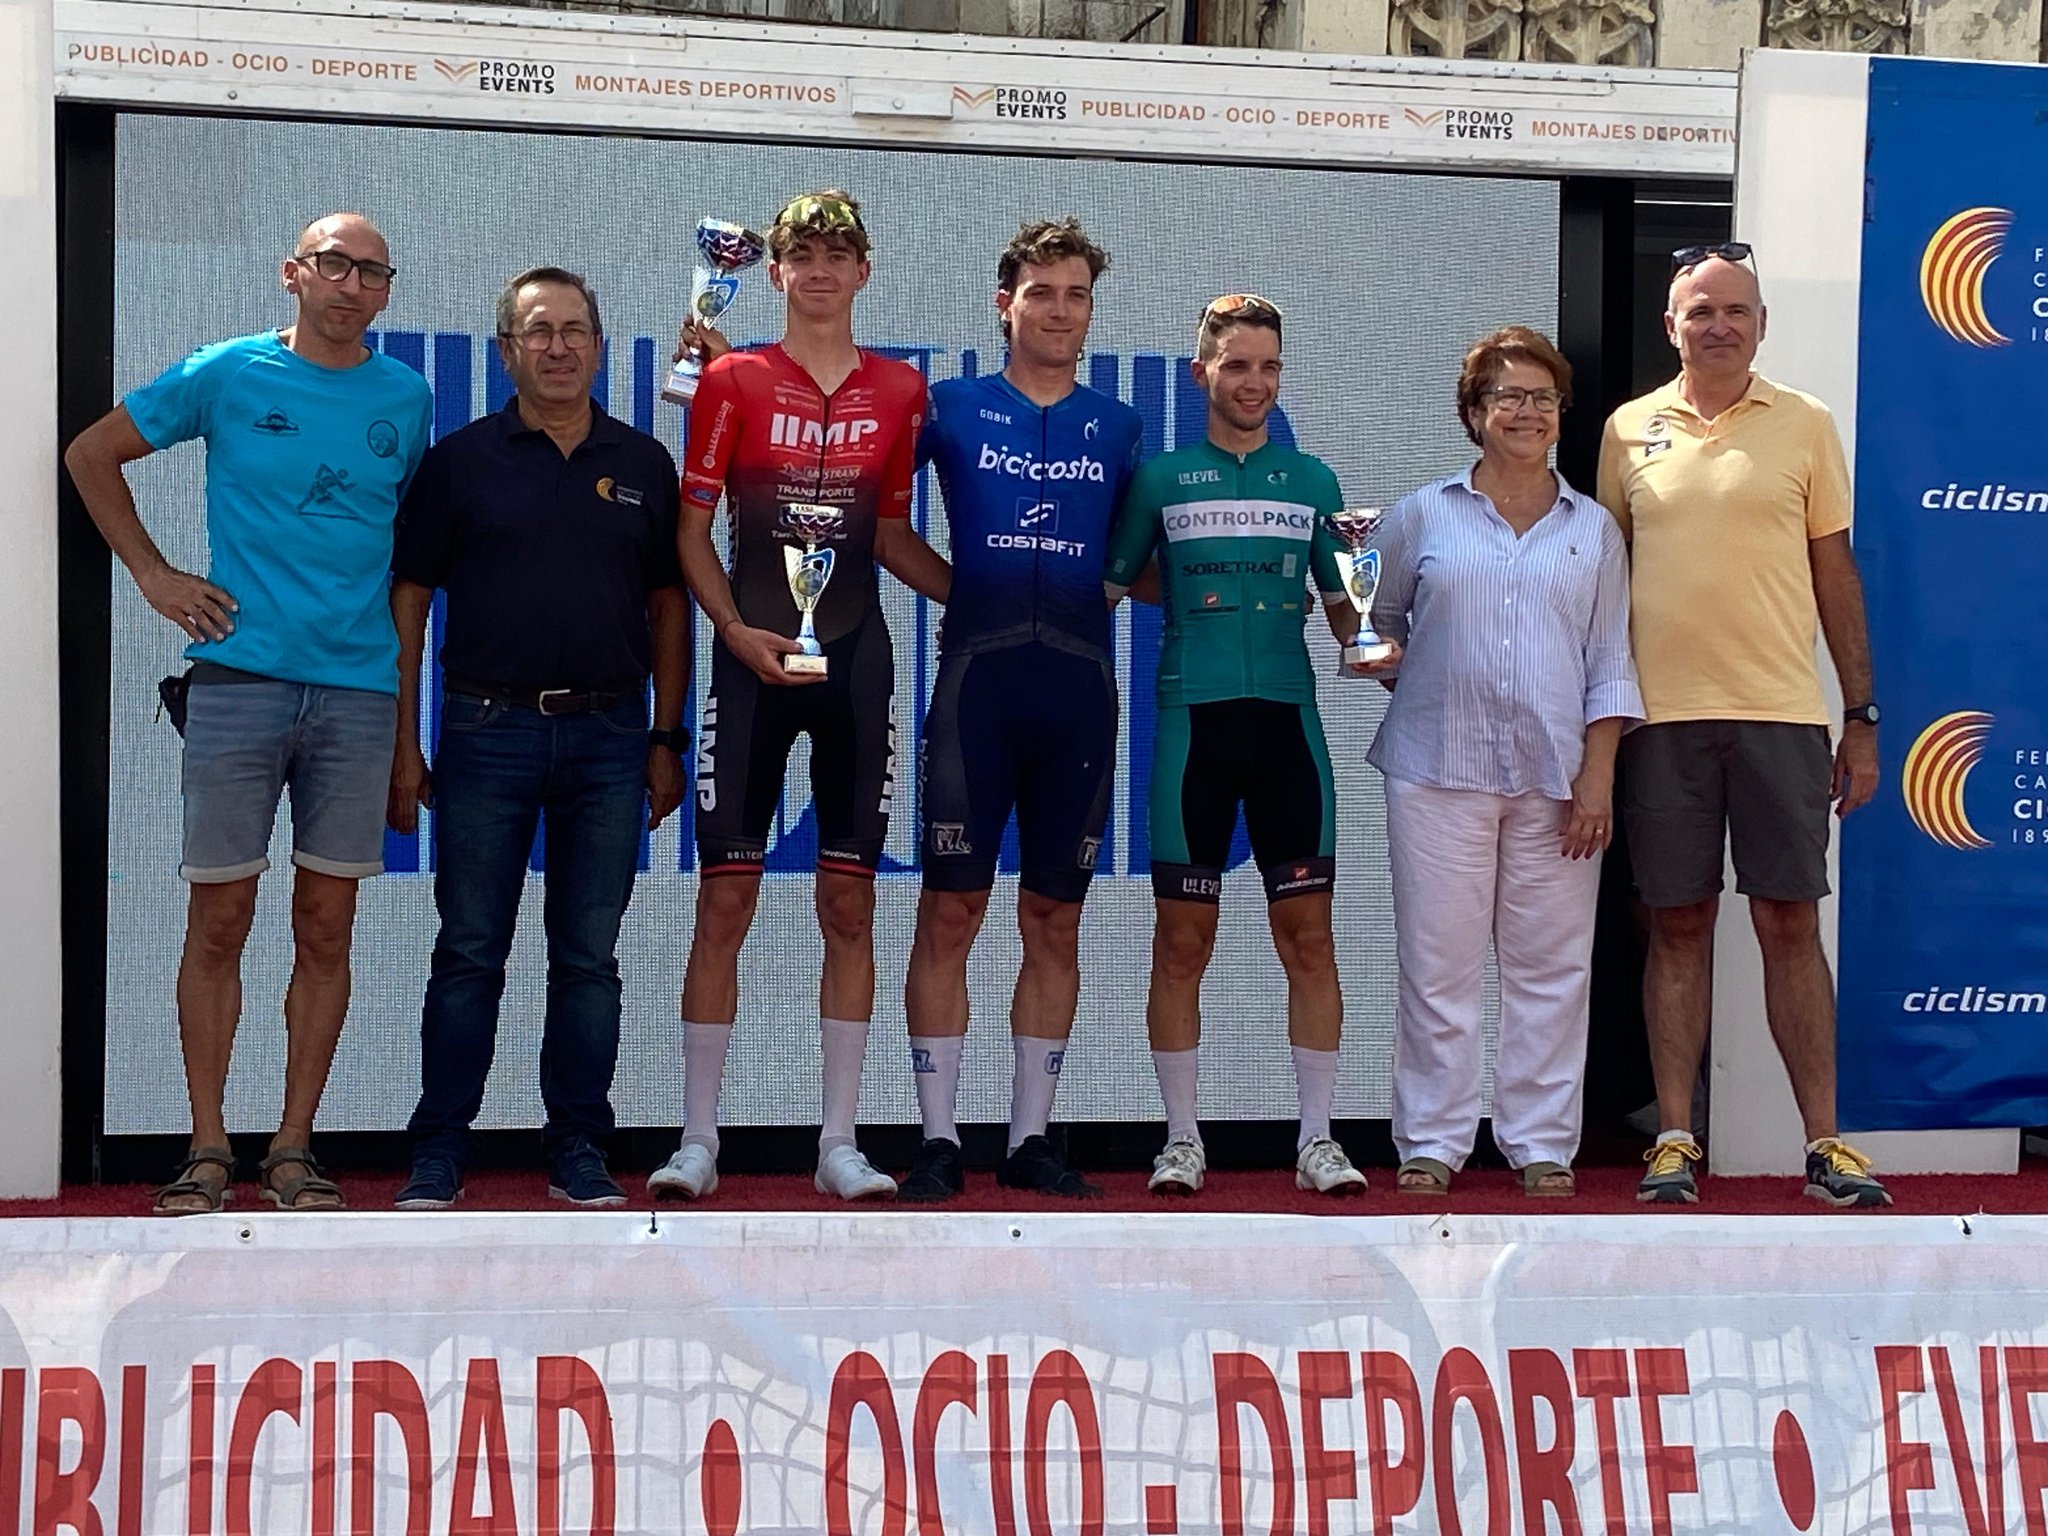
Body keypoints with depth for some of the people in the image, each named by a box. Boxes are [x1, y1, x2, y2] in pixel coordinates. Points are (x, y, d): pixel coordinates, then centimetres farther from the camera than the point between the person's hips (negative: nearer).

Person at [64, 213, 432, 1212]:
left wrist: (407, 689, 11)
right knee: (219, 920, 0)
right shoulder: (228, 374, 3)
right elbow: (92, 455, 12)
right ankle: (208, 1150, 8)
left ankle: (294, 1149, 11)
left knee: (326, 926, 4)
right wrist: (154, 575, 6)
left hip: (358, 689, 2)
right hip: (240, 675, -2)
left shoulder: (408, 399, 10)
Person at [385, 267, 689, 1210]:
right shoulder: (460, 461, 3)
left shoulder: (643, 465, 9)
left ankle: (578, 1150, 14)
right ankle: (440, 1150, 11)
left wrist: (665, 740, 6)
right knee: (469, 953, 3)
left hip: (609, 734, 2)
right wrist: (403, 744, -3)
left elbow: (667, 607, 12)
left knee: (588, 957, 6)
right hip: (487, 731, -1)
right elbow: (408, 603, 3)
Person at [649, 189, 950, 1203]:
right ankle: (698, 1139, 7)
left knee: (849, 902, 4)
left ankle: (840, 1142, 11)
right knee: (725, 896, -2)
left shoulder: (899, 391, 10)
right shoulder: (734, 381, 3)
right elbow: (691, 527, 1)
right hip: (754, 658, -2)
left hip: (856, 656, 2)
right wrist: (734, 628, -12)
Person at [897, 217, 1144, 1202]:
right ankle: (938, 1140, 4)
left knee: (1055, 919, 6)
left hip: (1080, 686, 2)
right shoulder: (952, 409, 6)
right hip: (978, 678, -2)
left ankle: (1031, 1139, 14)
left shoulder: (1118, 428, 13)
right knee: (950, 910, -3)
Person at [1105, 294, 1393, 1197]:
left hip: (1288, 716, 2)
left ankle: (1316, 1140, 7)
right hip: (1193, 718, -1)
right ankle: (1182, 1139, 11)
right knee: (1183, 937, 1)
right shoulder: (1162, 479, 7)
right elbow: (1108, 588, 11)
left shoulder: (1312, 481, 12)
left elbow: (1342, 603, 15)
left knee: (1307, 932, 0)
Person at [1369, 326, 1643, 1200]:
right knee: (1438, 963, -1)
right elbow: (1379, 621, 20)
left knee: (1551, 965, 2)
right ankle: (1430, 1144, 7)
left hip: (1556, 776, 1)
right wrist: (1387, 661, -1)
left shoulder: (1593, 530, 11)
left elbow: (1609, 665, 8)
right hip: (1439, 769, -1)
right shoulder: (1423, 517, 8)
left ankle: (1543, 1145, 10)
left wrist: (1598, 775, -1)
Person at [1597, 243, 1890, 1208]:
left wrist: (1862, 717, 4)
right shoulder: (1628, 431, 7)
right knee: (1678, 927, 5)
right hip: (1663, 715, 1)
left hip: (1782, 712, -1)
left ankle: (1824, 1143, 8)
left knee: (1791, 925, 2)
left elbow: (1836, 574, 7)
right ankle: (1674, 1139, 12)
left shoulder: (1804, 425, 6)